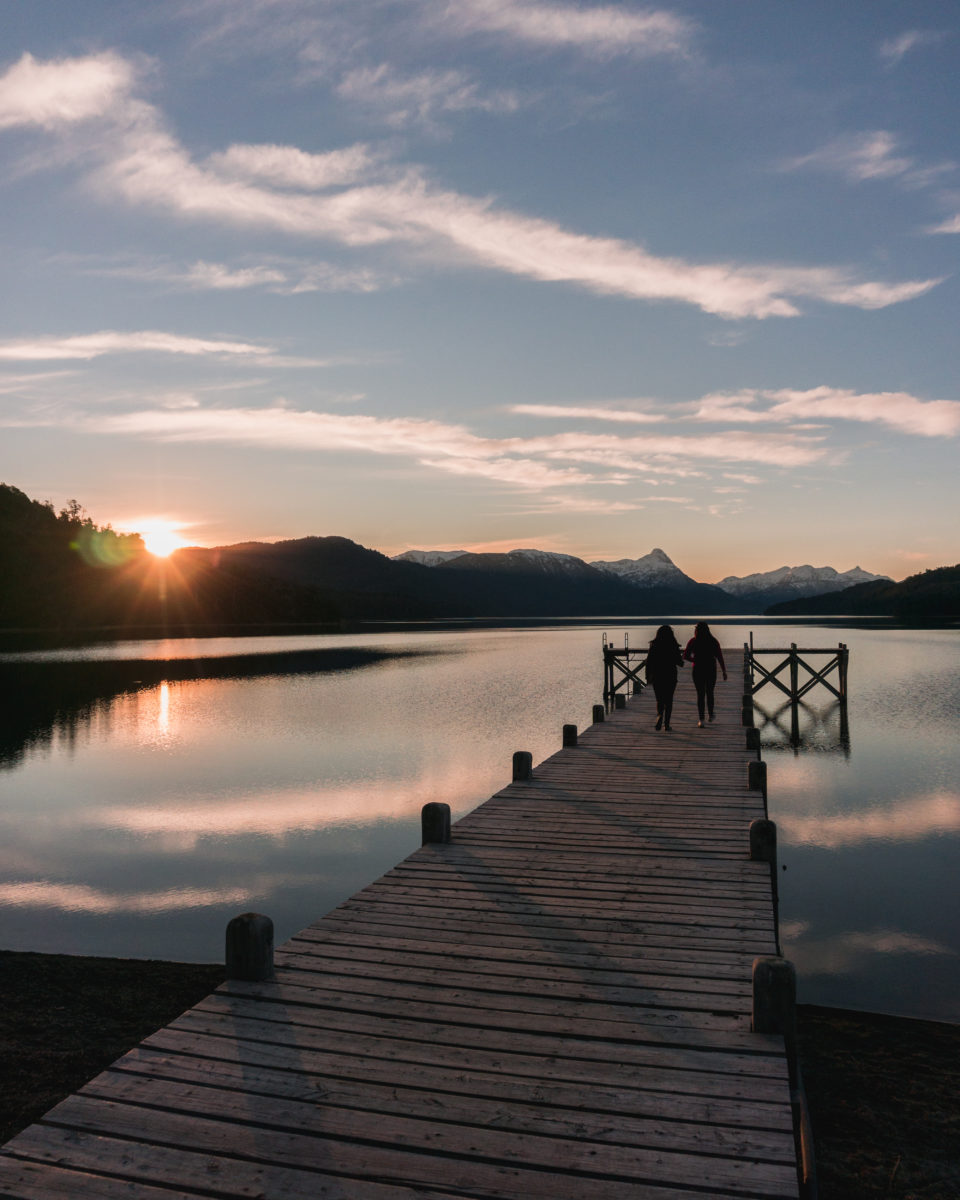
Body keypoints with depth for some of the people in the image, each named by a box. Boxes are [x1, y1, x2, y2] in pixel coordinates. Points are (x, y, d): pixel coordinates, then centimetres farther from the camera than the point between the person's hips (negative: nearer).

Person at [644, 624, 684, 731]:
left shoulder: (654, 646, -3)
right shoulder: (674, 647, -5)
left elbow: (649, 662, -3)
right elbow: (680, 663, -2)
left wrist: (648, 677, 4)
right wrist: (682, 658, 21)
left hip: (656, 677, 1)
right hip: (670, 677, -1)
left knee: (659, 700, 12)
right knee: (668, 701, 9)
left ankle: (659, 716, -16)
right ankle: (666, 725, 4)